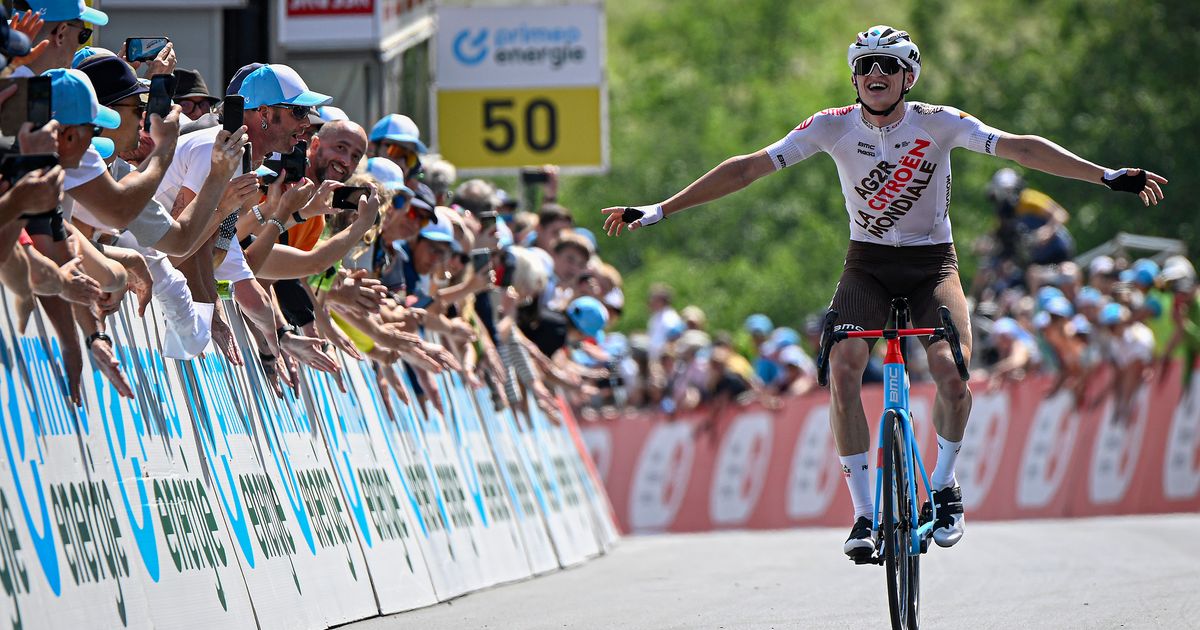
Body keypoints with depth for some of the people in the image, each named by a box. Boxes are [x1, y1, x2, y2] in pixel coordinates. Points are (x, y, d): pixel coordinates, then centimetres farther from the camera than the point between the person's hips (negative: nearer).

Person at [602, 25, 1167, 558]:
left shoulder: (938, 124, -13)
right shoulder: (834, 127, -10)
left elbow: (1019, 148, -20)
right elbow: (747, 168, -11)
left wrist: (1107, 176, -29)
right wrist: (657, 211, -14)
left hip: (932, 263, -1)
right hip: (867, 266, 1)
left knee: (951, 373, -25)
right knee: (842, 371, -24)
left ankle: (944, 485, 3)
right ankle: (863, 515, -16)